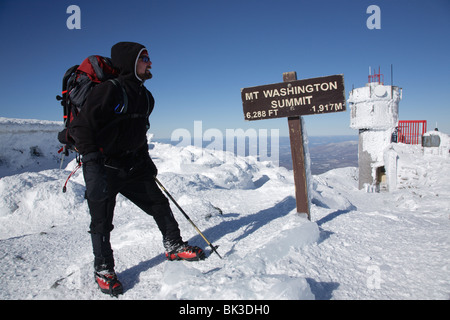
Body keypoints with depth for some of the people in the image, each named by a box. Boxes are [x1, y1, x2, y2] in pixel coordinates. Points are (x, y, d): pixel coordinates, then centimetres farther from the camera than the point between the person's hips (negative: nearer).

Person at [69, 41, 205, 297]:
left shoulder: (145, 96, 9)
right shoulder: (109, 90, -16)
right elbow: (82, 126, -19)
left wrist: (147, 160, 20)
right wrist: (92, 159, -27)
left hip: (133, 166, 7)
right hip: (103, 168, -7)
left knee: (159, 204, 9)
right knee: (102, 221, 1)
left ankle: (174, 246, 28)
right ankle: (103, 269, 20)